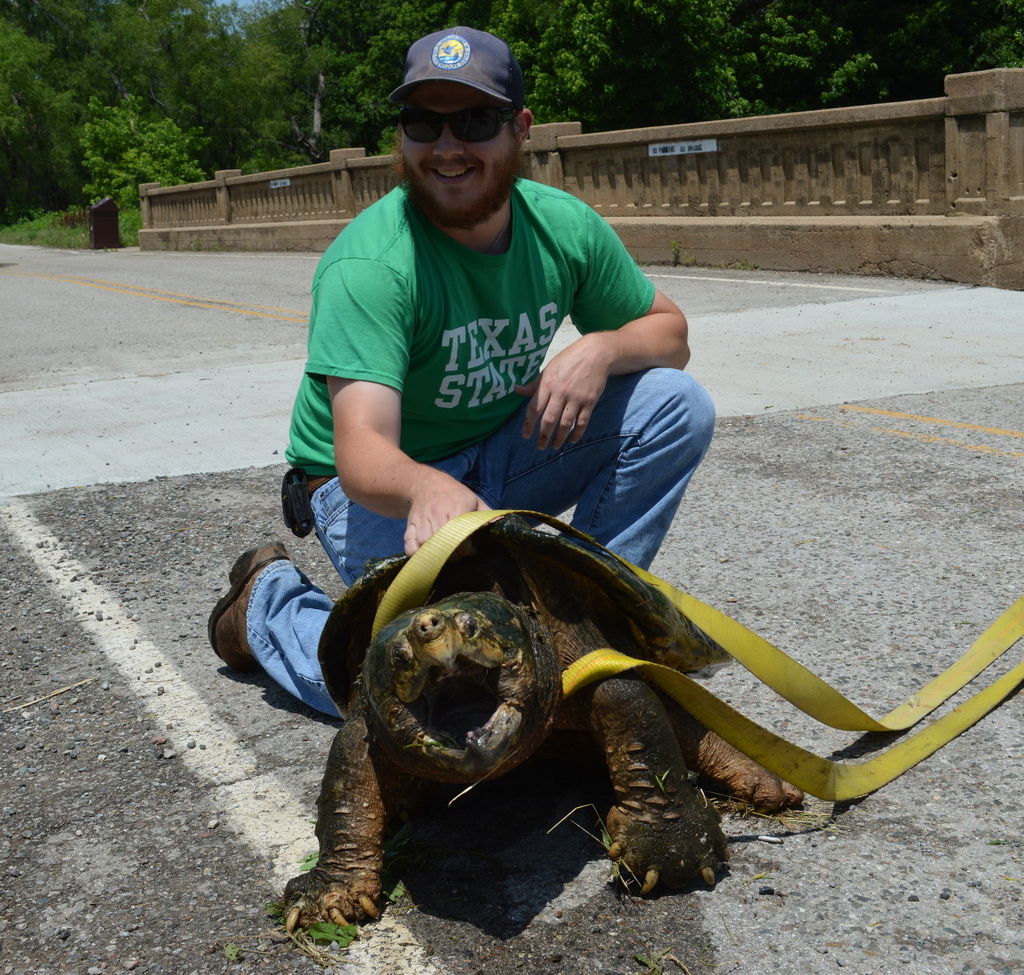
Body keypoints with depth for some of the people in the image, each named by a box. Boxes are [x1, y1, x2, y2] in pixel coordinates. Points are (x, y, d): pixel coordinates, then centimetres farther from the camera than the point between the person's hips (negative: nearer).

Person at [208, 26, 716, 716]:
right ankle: (271, 602, 4)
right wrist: (429, 491, -61)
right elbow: (361, 453, -37)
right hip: (385, 483, -5)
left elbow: (668, 329, 3)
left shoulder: (564, 225, -10)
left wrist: (601, 348, -20)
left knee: (679, 404, -12)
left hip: (504, 451, 6)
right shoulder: (368, 266, -27)